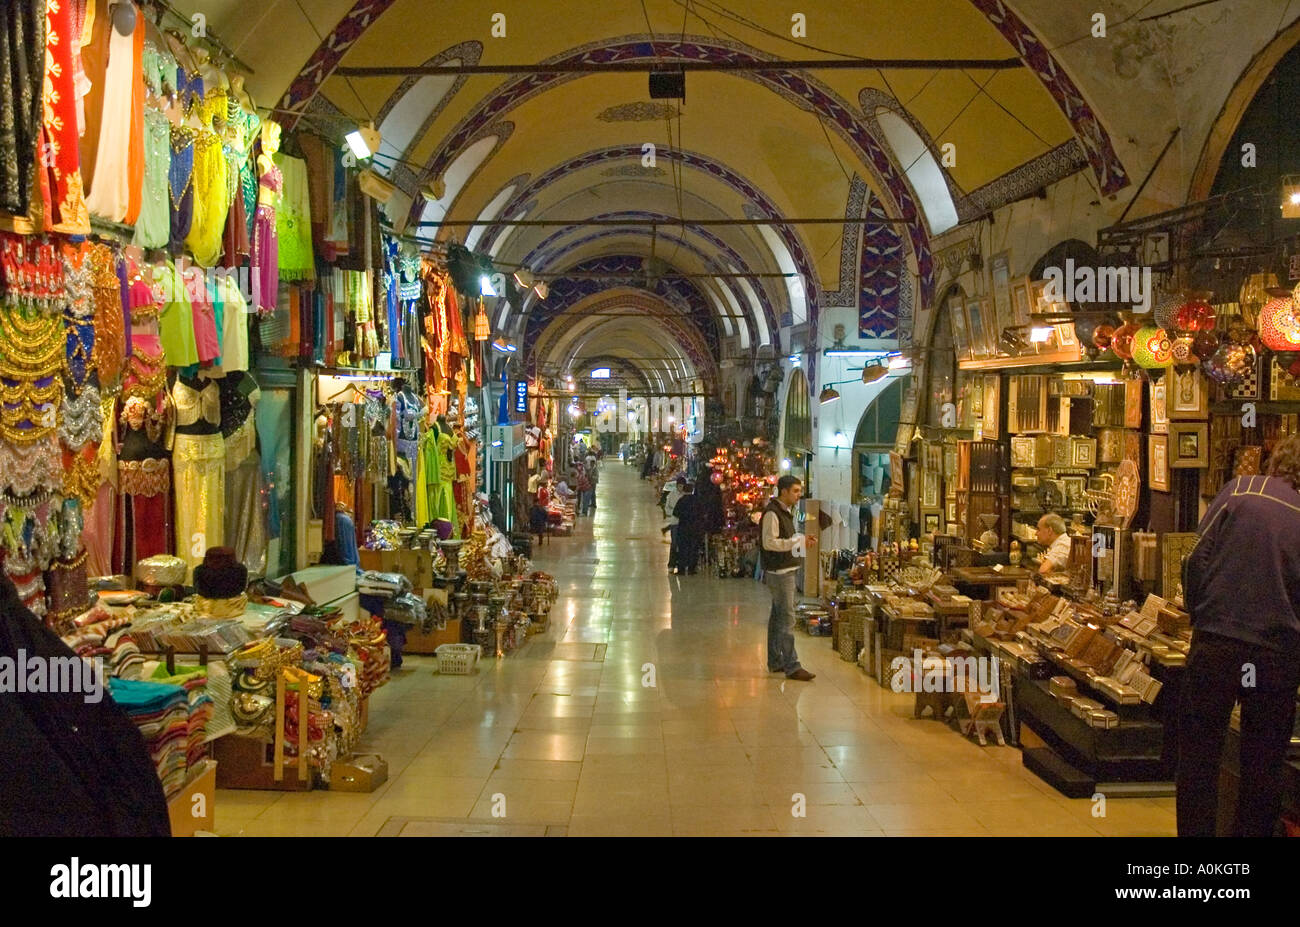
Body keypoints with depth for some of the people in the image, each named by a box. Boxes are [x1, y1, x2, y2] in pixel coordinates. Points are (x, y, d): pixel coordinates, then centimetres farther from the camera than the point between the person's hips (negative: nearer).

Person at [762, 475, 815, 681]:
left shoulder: (786, 511, 16)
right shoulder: (772, 512, -16)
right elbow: (769, 542, -23)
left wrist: (800, 539, 8)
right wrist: (797, 541, -23)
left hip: (787, 570, 10)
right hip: (779, 572, -10)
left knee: (777, 616, 14)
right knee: (787, 618, -10)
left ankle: (775, 662, 21)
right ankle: (791, 666, -10)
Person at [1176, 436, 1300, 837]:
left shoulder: (1241, 491, -2)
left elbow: (1197, 559, -6)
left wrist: (1199, 613, 7)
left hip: (1217, 642, -2)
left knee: (1198, 755, 8)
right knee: (1264, 764, 14)